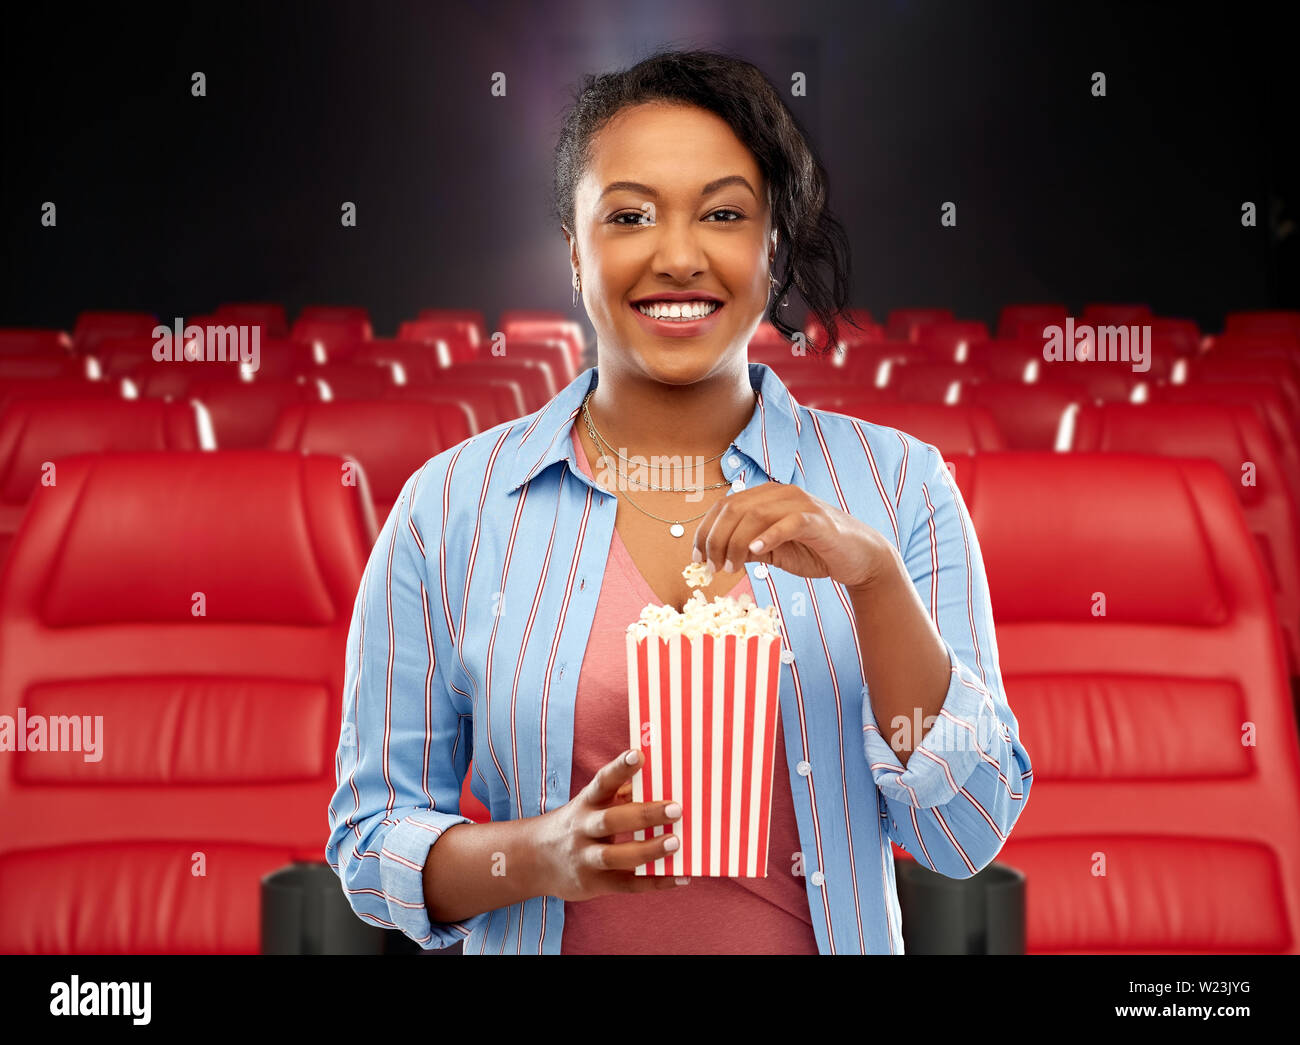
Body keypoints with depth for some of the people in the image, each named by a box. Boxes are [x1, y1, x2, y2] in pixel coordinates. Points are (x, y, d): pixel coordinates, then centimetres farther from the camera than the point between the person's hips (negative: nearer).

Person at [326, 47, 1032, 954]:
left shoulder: (898, 485, -8)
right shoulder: (448, 506, -10)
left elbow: (968, 837, -11)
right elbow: (371, 841, -6)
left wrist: (875, 574, -23)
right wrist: (544, 856, -24)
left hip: (835, 935, 1)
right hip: (551, 936, 0)